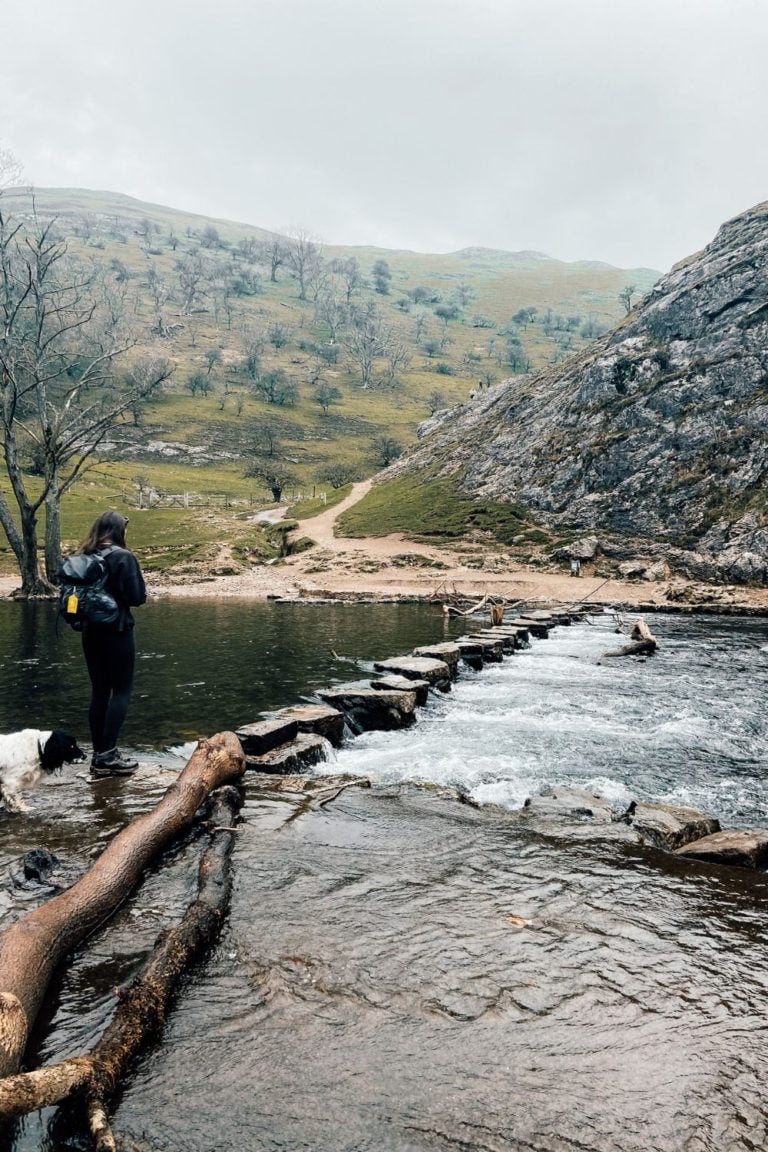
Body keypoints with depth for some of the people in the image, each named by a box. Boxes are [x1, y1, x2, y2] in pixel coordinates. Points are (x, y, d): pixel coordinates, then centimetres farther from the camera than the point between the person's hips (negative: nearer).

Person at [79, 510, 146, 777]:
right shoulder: (123, 557, -12)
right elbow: (137, 597, -14)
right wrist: (142, 593, 6)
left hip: (90, 632, 6)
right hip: (117, 631, -6)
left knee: (99, 691, 12)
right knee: (121, 691, 1)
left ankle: (99, 754, 15)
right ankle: (107, 755, -5)